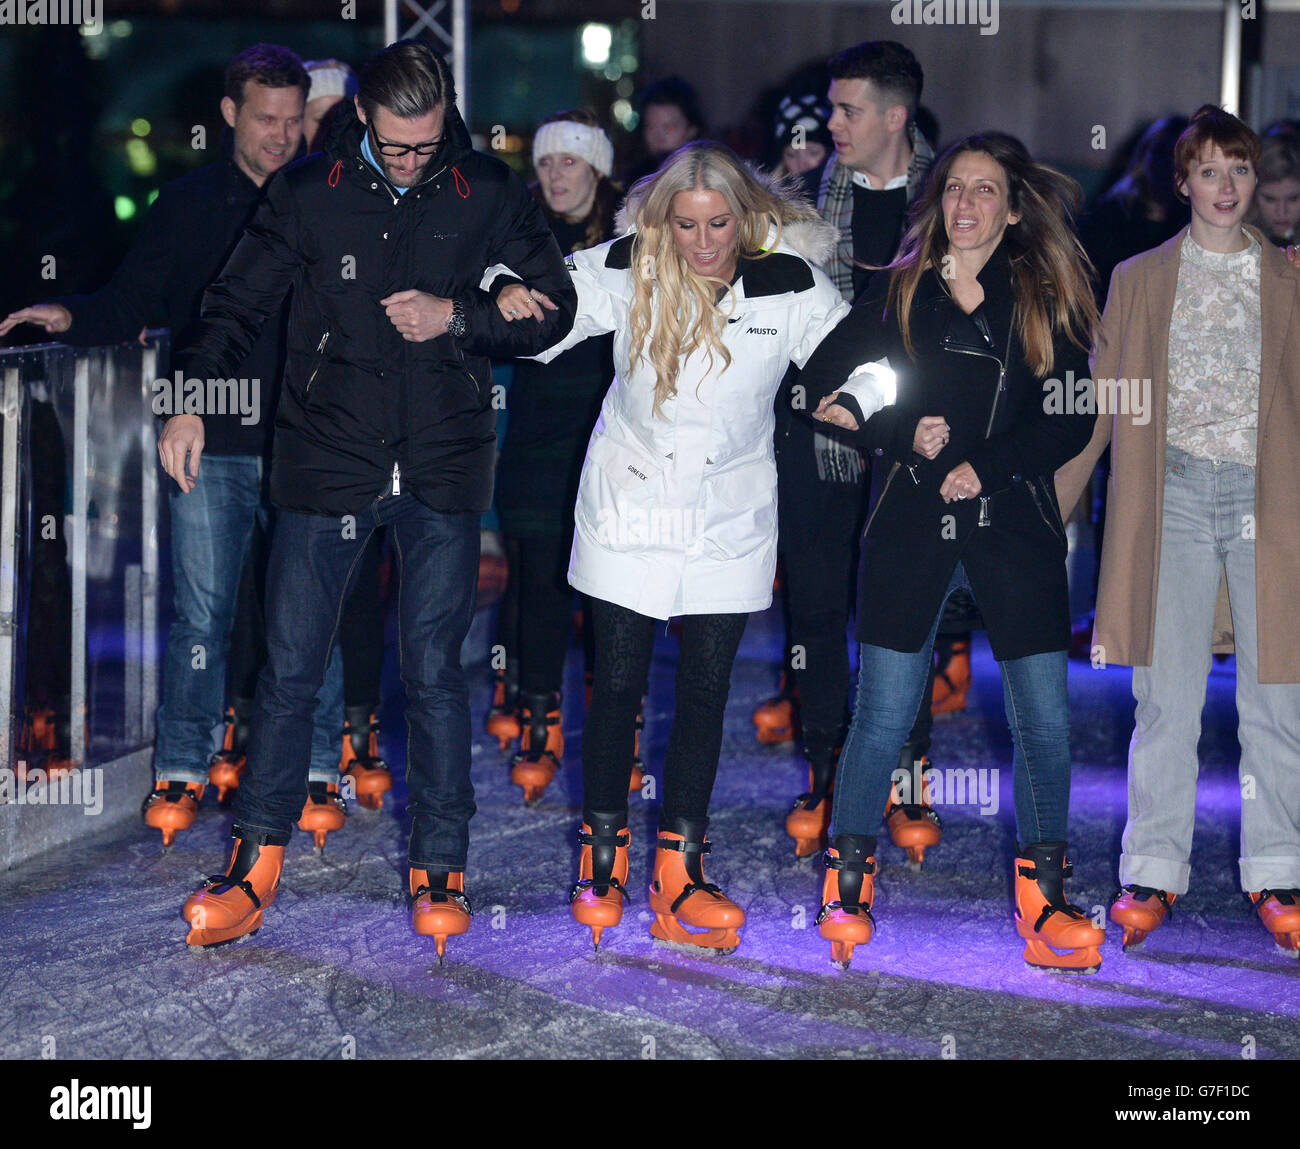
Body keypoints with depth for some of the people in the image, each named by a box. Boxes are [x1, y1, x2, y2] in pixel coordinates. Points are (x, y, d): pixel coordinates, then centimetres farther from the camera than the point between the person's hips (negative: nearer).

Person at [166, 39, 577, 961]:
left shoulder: (489, 196, 0)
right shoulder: (309, 194, 0)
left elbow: (555, 309, 4)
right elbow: (238, 302, 5)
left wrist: (455, 317, -11)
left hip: (443, 470, 0)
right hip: (328, 461, 0)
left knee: (435, 671, 2)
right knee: (290, 668, 2)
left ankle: (440, 867, 13)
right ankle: (257, 862, 13)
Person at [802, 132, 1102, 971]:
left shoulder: (1045, 297, 7)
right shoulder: (899, 293, 9)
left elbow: (1072, 420, 2)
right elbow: (827, 384, 10)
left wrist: (985, 467, -9)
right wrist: (904, 437, -5)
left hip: (1015, 523, 0)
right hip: (913, 521, 0)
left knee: (1046, 715, -4)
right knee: (884, 712, -2)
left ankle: (1043, 896, 10)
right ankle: (847, 886, 12)